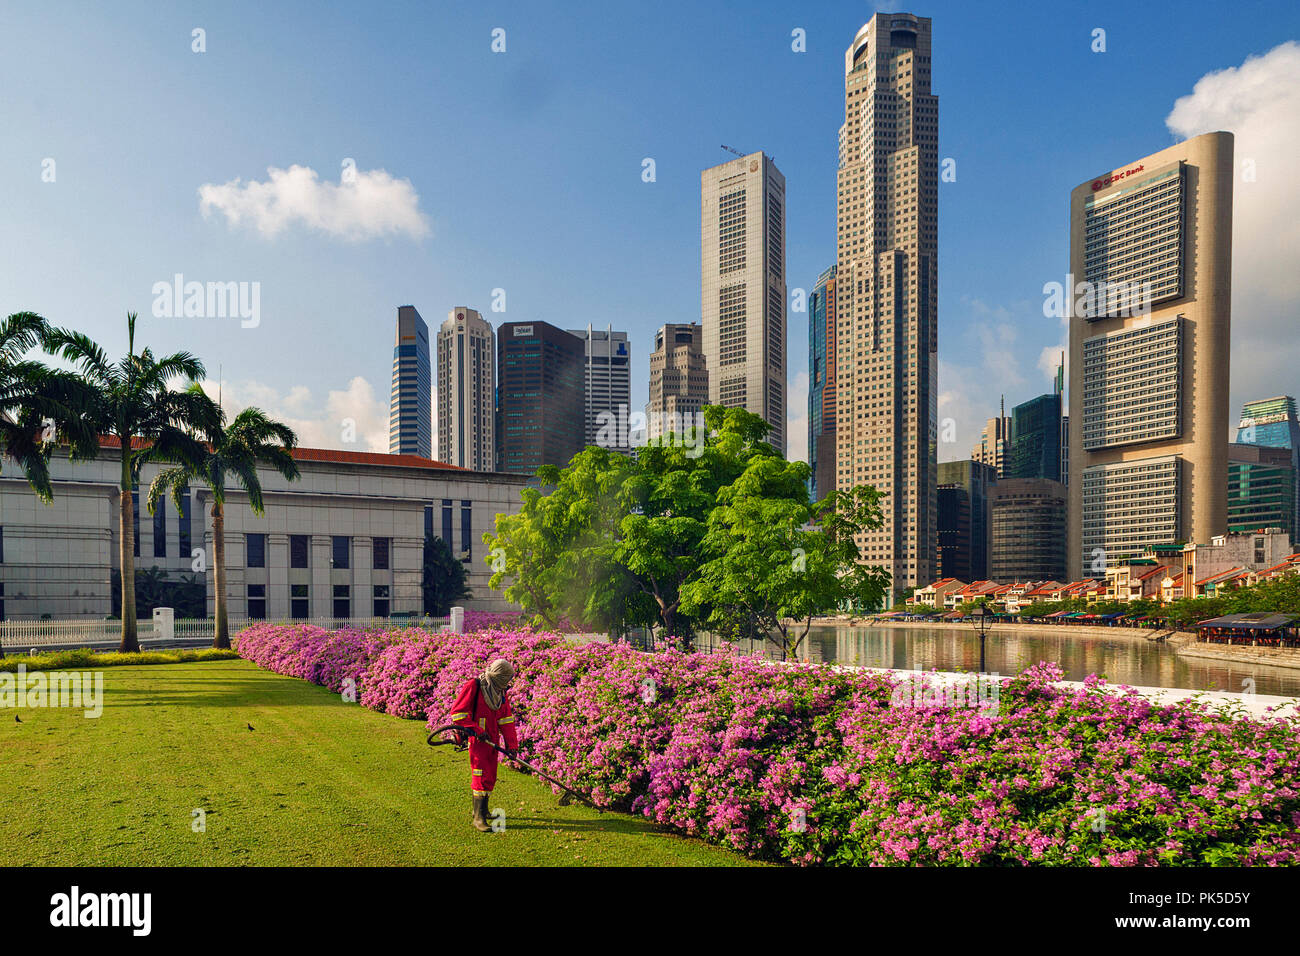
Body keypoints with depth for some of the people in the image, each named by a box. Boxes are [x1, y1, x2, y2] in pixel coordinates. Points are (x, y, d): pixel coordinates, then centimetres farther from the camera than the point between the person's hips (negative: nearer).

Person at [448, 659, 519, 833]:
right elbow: (457, 712, -15)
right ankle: (479, 817, -6)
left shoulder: (501, 692, 9)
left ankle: (479, 810, 32)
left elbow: (506, 720, 10)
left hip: (492, 740, 8)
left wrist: (511, 744, 3)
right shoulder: (473, 686, -14)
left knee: (490, 777, 15)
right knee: (482, 777, -11)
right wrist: (476, 730, -19)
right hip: (477, 740, -8)